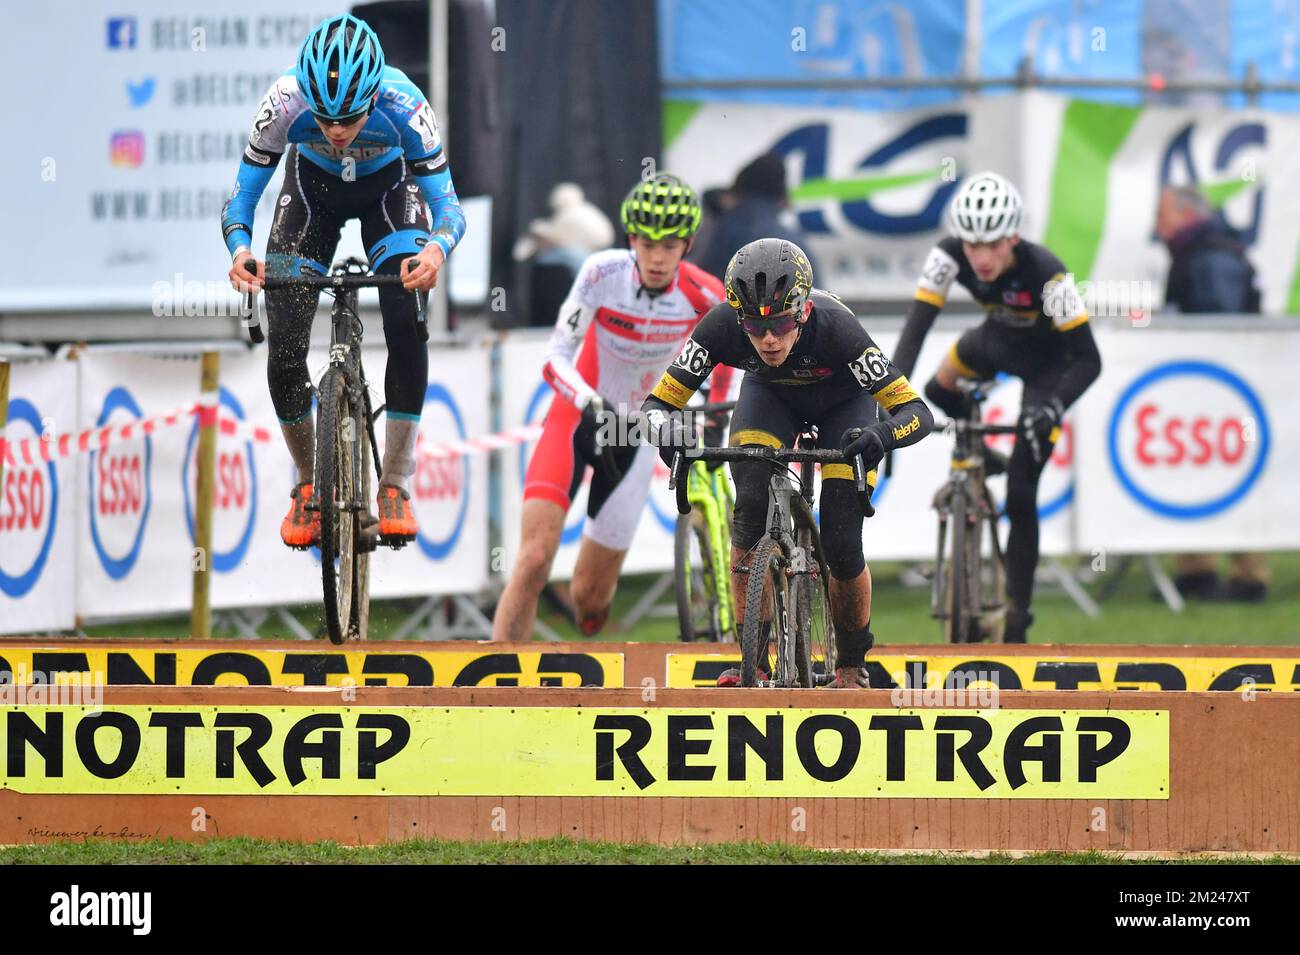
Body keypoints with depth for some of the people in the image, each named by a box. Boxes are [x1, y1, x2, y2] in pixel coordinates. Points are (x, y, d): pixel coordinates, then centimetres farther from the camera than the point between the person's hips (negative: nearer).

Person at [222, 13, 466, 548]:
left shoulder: (402, 105, -38)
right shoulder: (286, 103, -36)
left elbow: (447, 203, -32)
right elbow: (242, 196, -26)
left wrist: (437, 249, -55)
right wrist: (240, 249, -48)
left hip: (388, 188, -1)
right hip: (313, 187, 1)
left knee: (406, 324, -23)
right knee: (284, 344, -12)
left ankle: (395, 486, -11)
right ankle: (308, 485, 10)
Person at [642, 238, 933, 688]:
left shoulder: (834, 326, -40)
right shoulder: (722, 326, -35)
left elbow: (917, 412, -38)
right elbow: (656, 402, -27)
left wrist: (880, 435, -60)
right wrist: (667, 428, -50)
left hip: (842, 400, -2)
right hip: (769, 394, 2)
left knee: (841, 543, -13)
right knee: (751, 504, -25)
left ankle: (853, 667, 15)